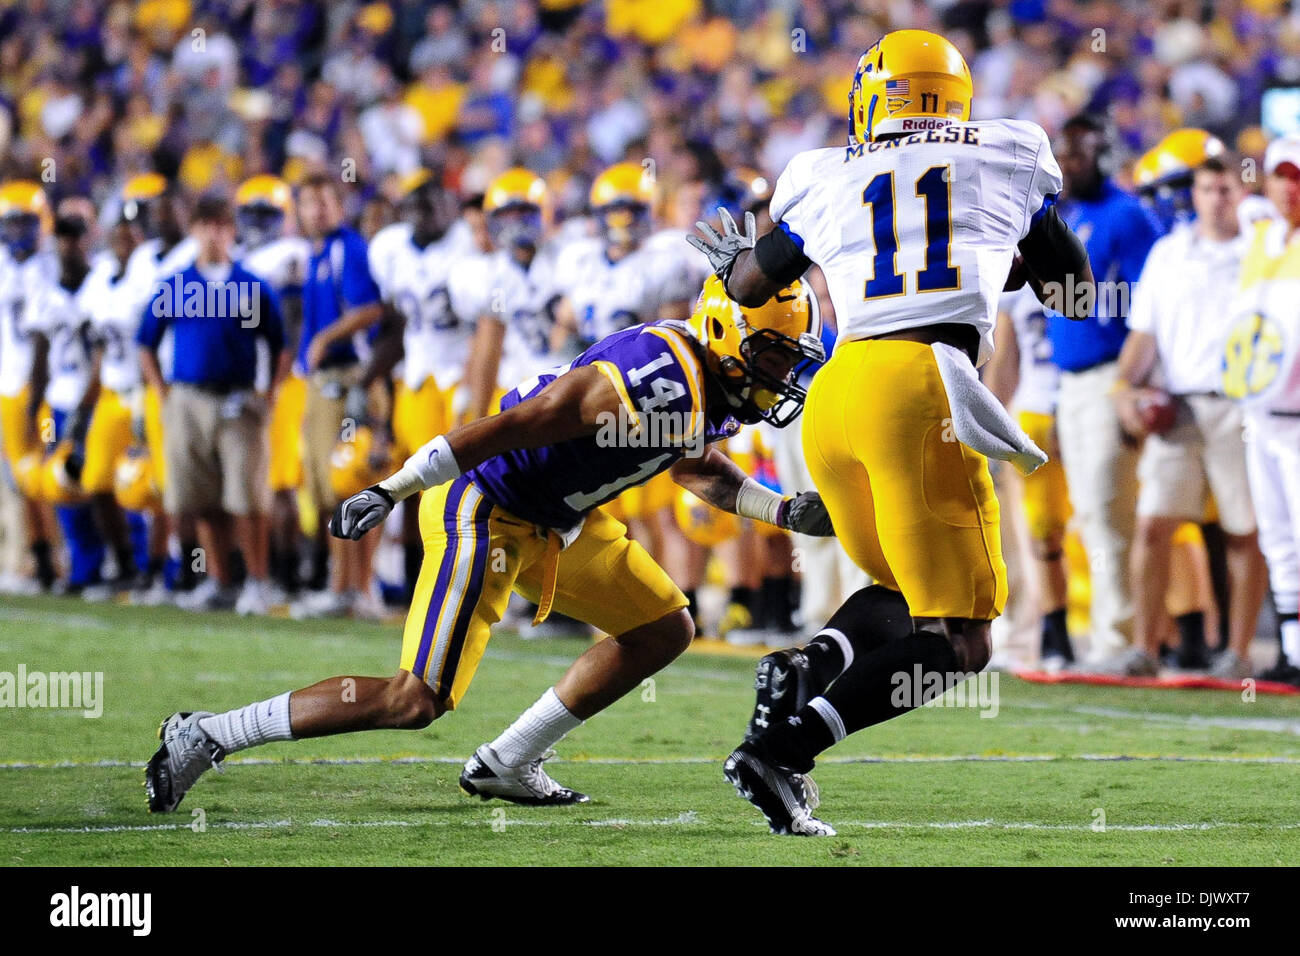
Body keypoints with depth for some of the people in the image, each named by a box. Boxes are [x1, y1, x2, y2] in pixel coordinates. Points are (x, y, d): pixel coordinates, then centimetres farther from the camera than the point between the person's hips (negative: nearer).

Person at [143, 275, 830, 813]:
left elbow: (695, 466, 26)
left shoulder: (712, 390, 2)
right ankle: (205, 735, -5)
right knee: (415, 701, -13)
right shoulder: (650, 385, -29)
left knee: (664, 631, 9)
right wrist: (388, 494, -25)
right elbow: (509, 426, -28)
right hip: (484, 513, -10)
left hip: (553, 520, 10)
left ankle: (506, 766, 14)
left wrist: (786, 512, 14)